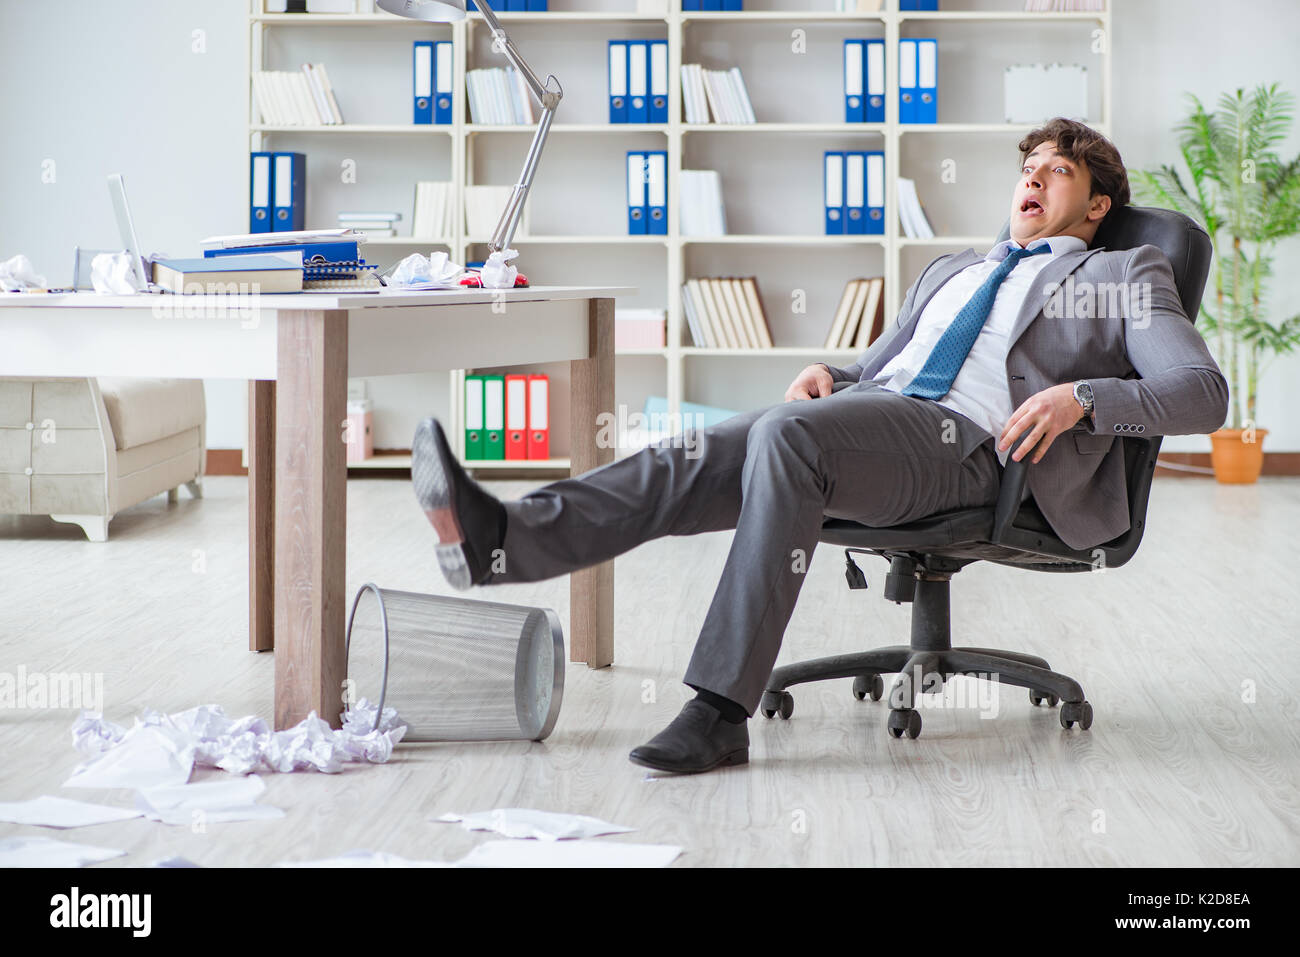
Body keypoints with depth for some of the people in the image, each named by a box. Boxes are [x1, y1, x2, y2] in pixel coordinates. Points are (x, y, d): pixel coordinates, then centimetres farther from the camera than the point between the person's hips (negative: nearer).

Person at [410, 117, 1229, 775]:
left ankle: (722, 710, -38)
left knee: (786, 436, -35)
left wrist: (1082, 397, -12)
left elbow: (1203, 391, 5)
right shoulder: (954, 270, 38)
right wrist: (828, 375, 11)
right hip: (872, 410, 6)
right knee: (699, 462, -22)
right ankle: (500, 541, -40)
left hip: (969, 441, -6)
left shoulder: (1128, 278, 19)